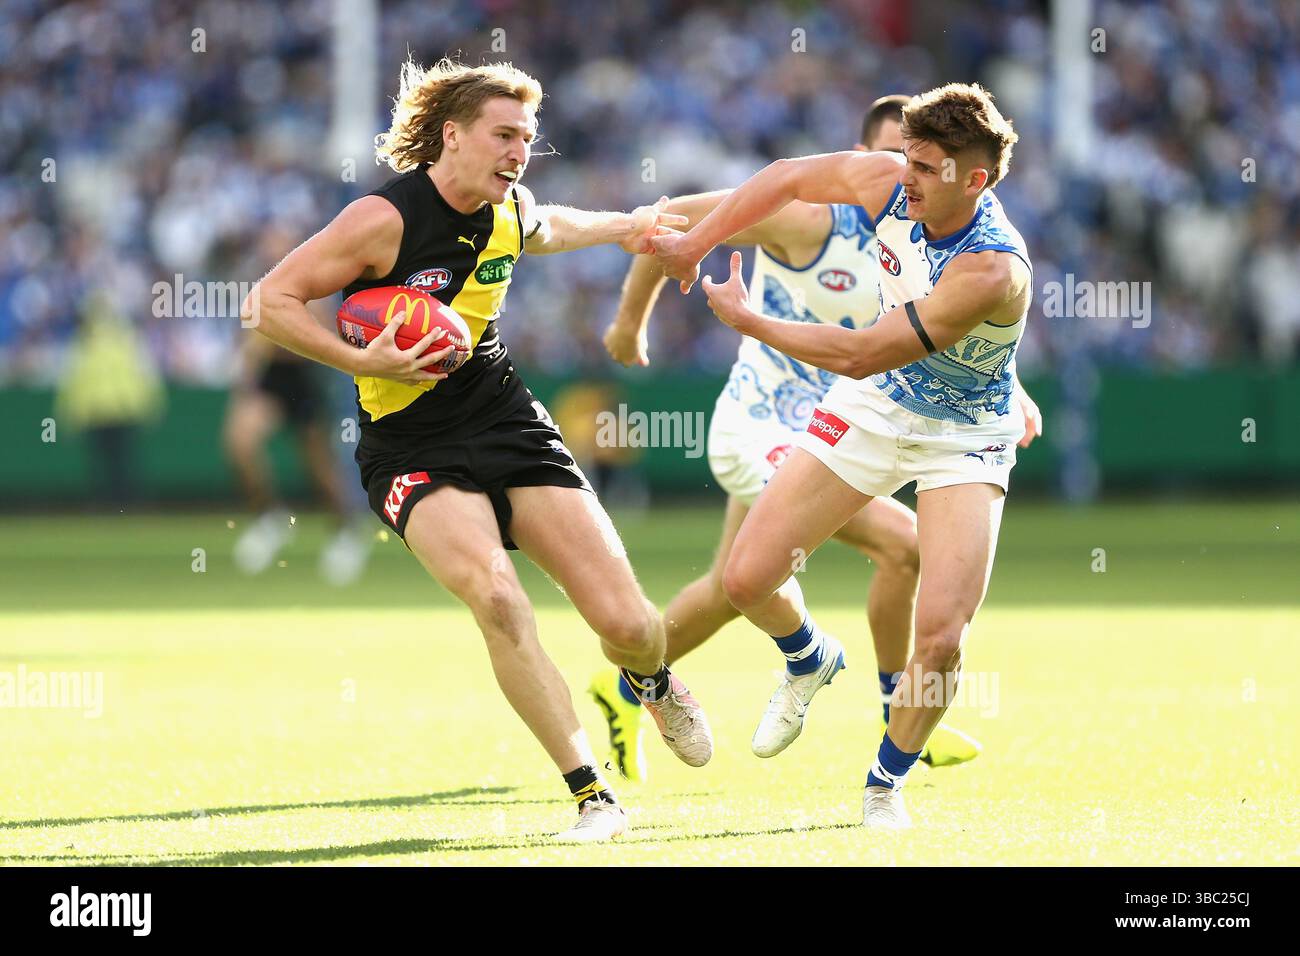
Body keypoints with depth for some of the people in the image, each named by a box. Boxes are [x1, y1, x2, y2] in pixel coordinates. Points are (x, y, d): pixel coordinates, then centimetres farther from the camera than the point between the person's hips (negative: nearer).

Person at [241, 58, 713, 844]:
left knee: (627, 623, -5)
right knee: (496, 599, -31)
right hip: (412, 449, -5)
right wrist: (361, 360, -24)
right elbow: (272, 301, -15)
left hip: (507, 423, 5)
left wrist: (622, 227, 38)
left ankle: (653, 680, 35)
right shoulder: (386, 219, -17)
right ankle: (590, 792, -22)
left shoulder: (511, 214, 3)